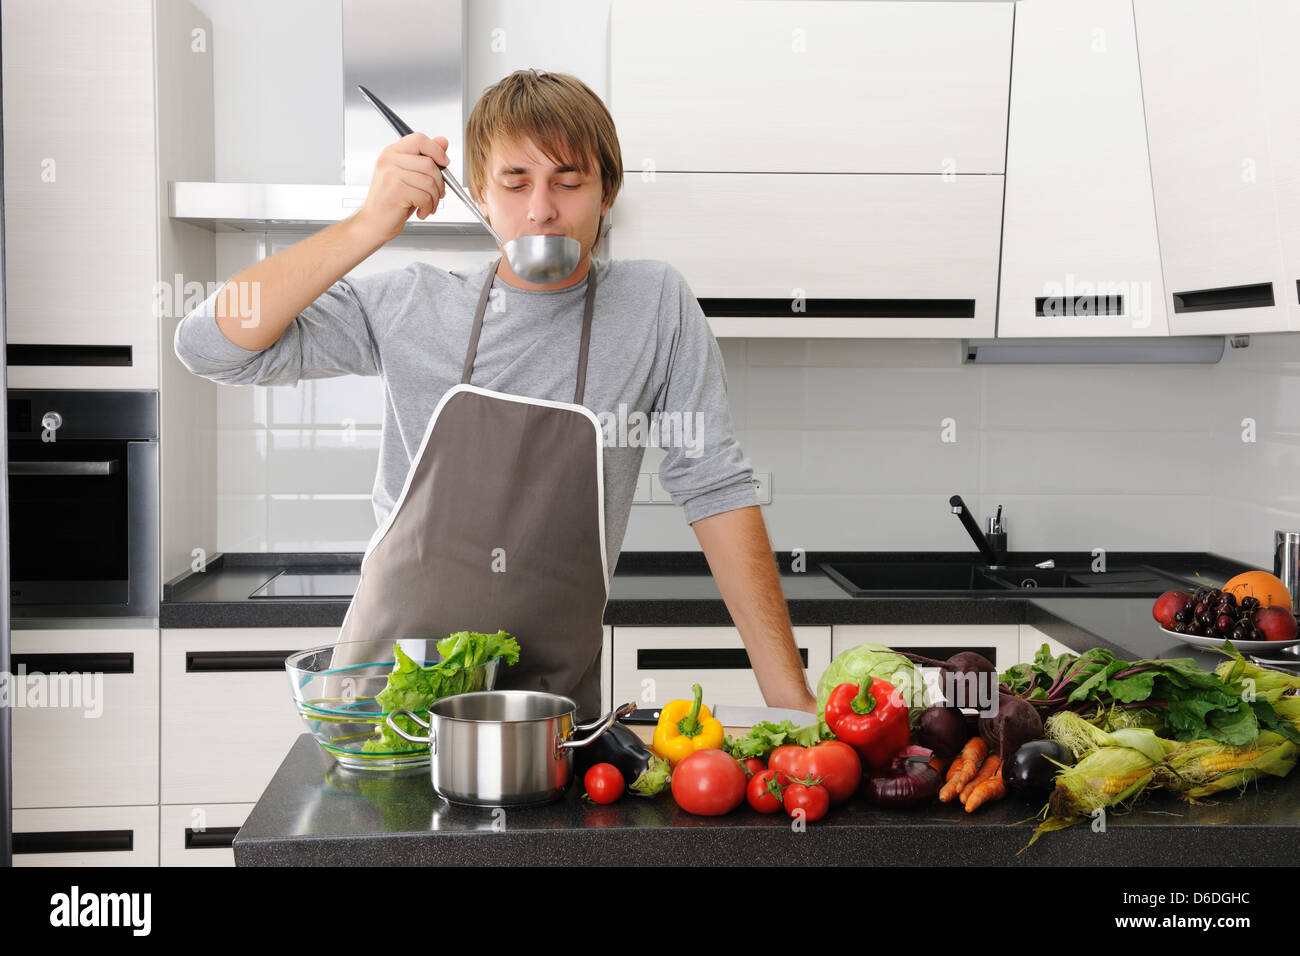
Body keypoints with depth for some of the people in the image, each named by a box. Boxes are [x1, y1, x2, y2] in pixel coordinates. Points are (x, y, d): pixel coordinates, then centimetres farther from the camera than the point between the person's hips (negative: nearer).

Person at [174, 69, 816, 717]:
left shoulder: (655, 304, 1)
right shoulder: (412, 305, 2)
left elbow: (715, 490, 1)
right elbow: (212, 346, -3)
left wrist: (790, 699, -5)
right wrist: (369, 227, -13)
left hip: (553, 706, -1)